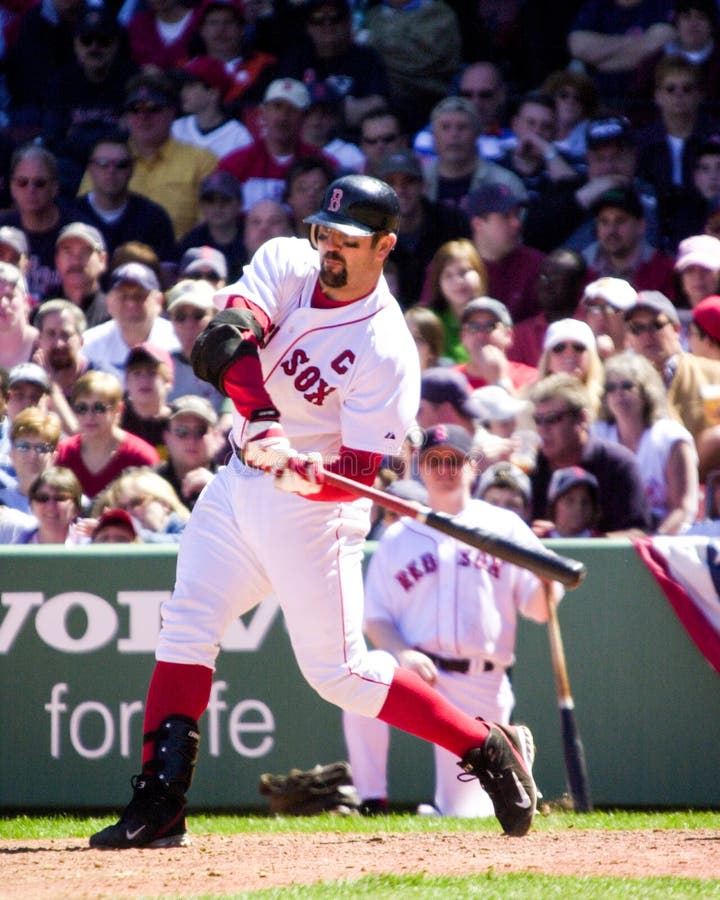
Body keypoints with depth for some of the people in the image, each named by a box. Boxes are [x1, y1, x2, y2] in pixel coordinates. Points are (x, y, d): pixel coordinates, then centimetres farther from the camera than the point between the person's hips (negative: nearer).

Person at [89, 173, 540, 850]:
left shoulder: (388, 351, -20)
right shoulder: (287, 264, -4)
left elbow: (357, 474, -21)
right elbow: (229, 331, -23)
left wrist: (298, 467, -42)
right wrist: (262, 425, -38)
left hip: (314, 509, -6)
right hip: (238, 484, 6)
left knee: (337, 673, -7)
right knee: (186, 629, -2)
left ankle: (488, 749, 5)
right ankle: (158, 806, -1)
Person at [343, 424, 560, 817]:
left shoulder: (504, 526, 6)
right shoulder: (398, 537, 10)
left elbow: (538, 608, 0)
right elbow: (375, 618, 6)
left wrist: (547, 581, -23)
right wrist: (401, 652, -15)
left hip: (482, 687, -1)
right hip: (418, 669, 1)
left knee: (461, 815, -2)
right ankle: (370, 801, -20)